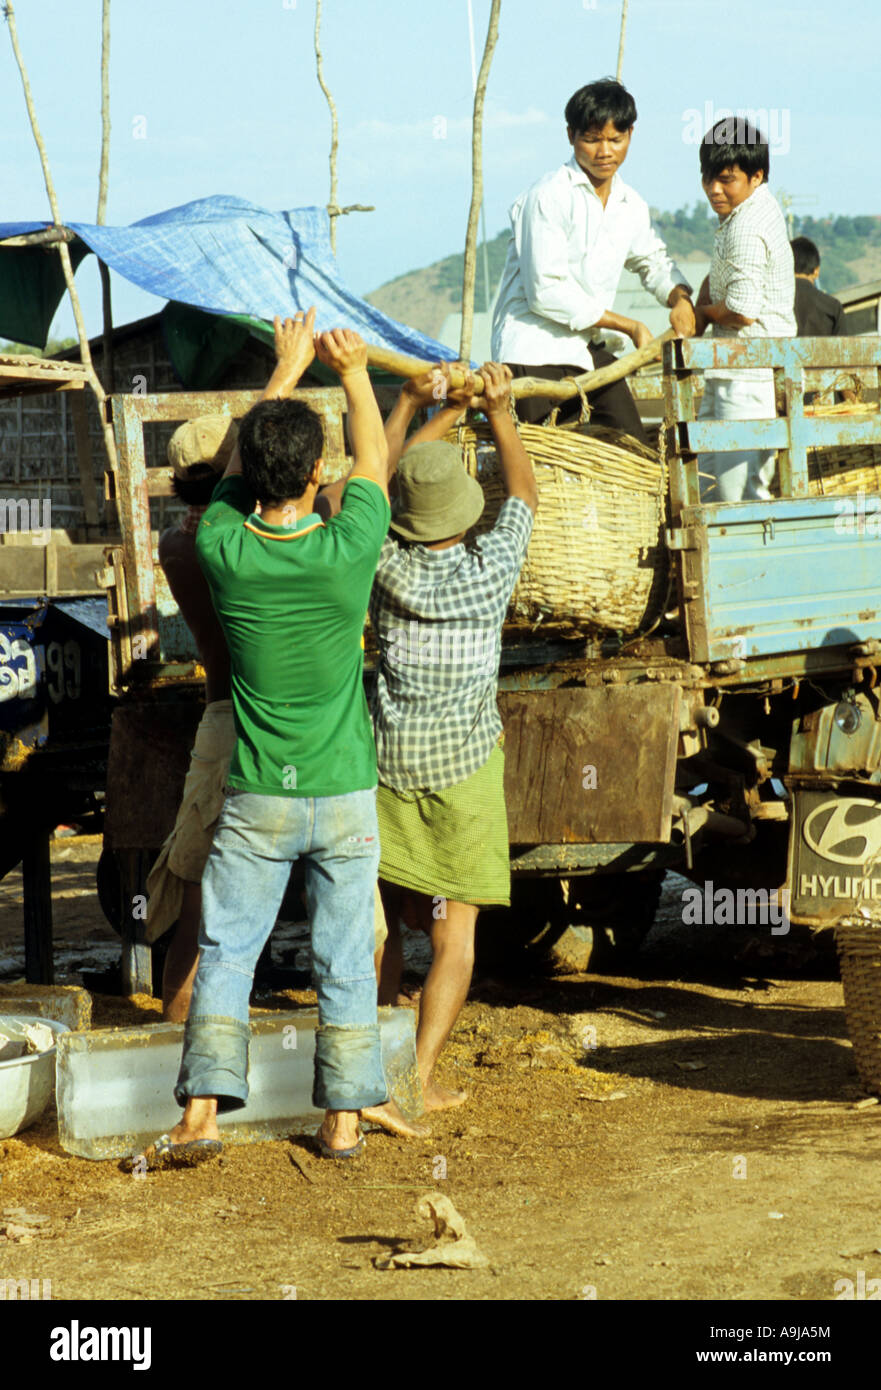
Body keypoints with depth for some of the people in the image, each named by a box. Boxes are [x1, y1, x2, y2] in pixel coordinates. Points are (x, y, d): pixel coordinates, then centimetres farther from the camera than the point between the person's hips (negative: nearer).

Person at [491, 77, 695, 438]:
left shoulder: (630, 204, 11)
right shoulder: (548, 196, -12)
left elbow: (654, 262, 31)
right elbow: (546, 292, -17)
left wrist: (680, 298, 6)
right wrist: (629, 326, -11)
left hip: (590, 348, 8)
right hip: (534, 351, -8)